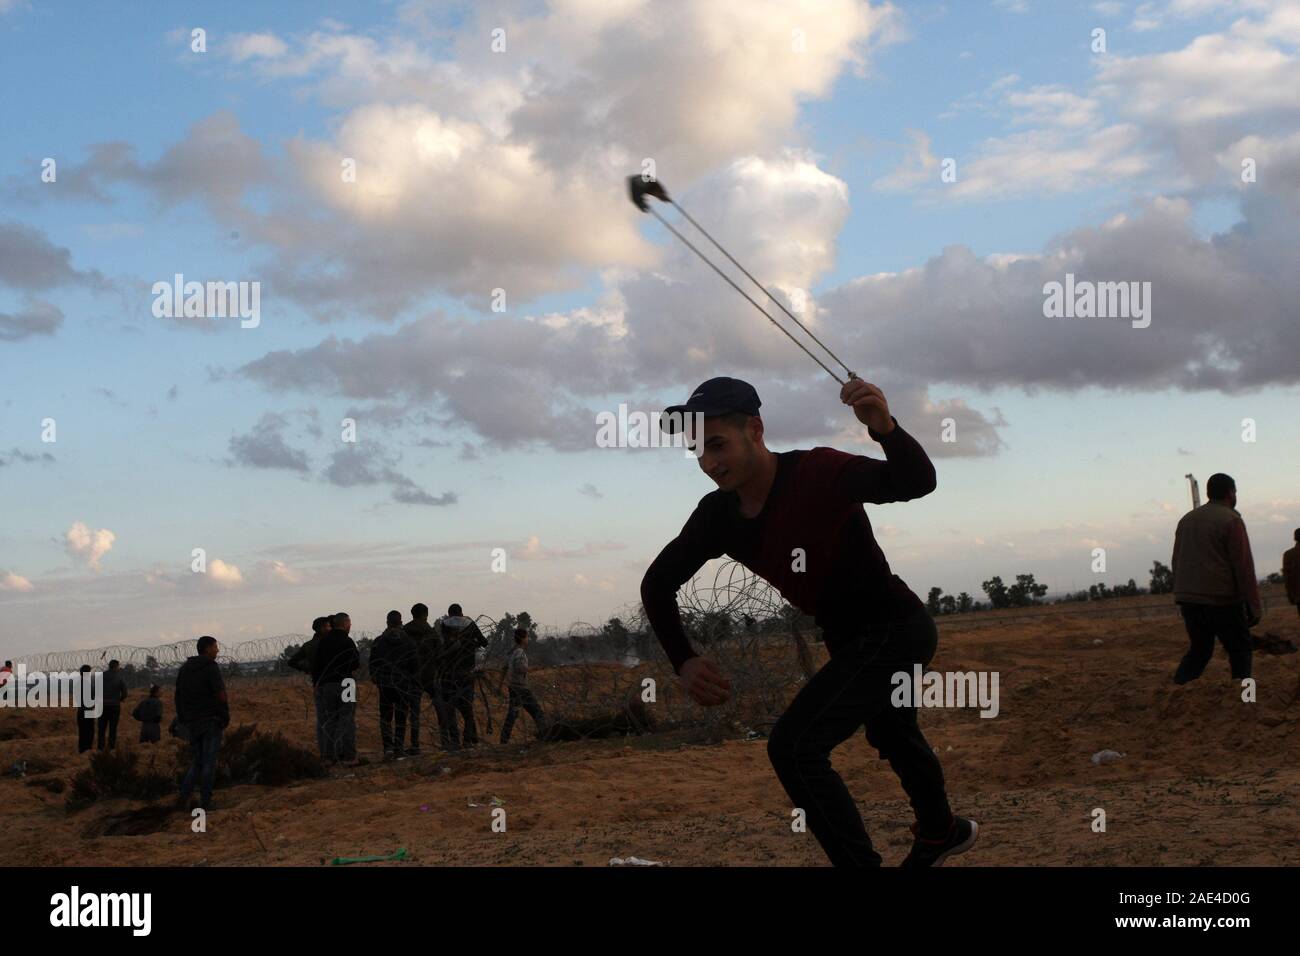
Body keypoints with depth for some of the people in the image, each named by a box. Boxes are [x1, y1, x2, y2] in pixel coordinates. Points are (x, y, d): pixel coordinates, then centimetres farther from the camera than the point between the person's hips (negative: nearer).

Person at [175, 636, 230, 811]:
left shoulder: (184, 668, 10)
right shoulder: (211, 668, -12)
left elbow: (178, 696, 10)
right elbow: (220, 695, -17)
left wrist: (182, 719, 14)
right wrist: (226, 716, -4)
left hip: (193, 722, 6)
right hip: (212, 720, -6)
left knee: (198, 761, 15)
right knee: (209, 762, 1)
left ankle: (184, 795, -1)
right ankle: (205, 802, 2)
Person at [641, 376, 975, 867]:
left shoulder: (818, 473, -29)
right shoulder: (718, 514, -9)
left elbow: (917, 482, -42)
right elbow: (657, 583, 0)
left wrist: (885, 429, -62)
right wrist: (683, 661, -13)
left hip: (895, 630, -8)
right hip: (848, 640, 8)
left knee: (793, 747, -21)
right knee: (895, 738, 32)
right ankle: (941, 831, 61)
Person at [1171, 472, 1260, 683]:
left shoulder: (1186, 520, 13)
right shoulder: (1231, 520, -8)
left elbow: (1176, 563, 15)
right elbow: (1244, 567, -12)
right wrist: (1254, 607, -10)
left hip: (1189, 601, 6)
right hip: (1221, 600, -6)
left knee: (1199, 650, 14)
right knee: (1240, 650, 5)